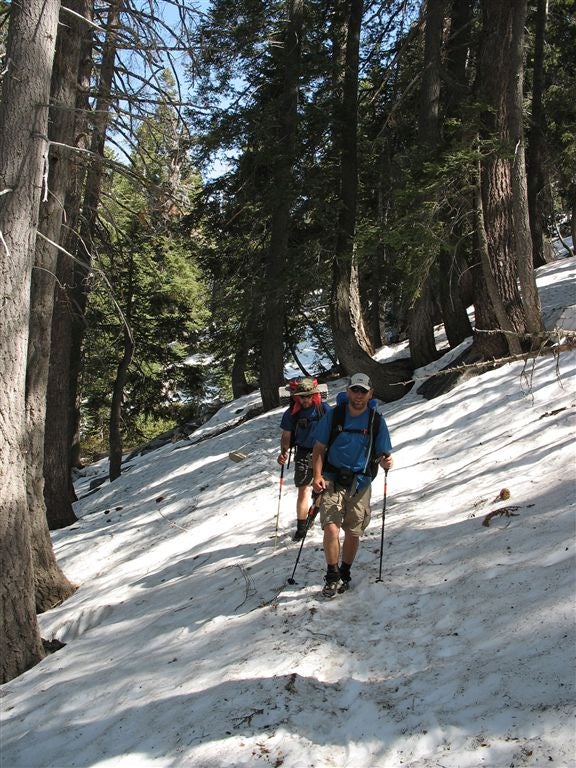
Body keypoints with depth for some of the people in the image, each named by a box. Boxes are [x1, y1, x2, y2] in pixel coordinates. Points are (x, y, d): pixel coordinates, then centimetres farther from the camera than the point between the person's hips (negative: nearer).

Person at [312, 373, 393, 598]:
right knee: (331, 529, -15)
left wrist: (385, 462, -21)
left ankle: (345, 574, 32)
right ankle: (332, 576, 2)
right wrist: (317, 475, -13)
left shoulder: (377, 421, 0)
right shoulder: (334, 415, -3)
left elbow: (382, 454, 3)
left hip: (360, 484, 2)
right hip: (332, 480, -1)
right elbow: (319, 448, 0)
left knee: (353, 533, 10)